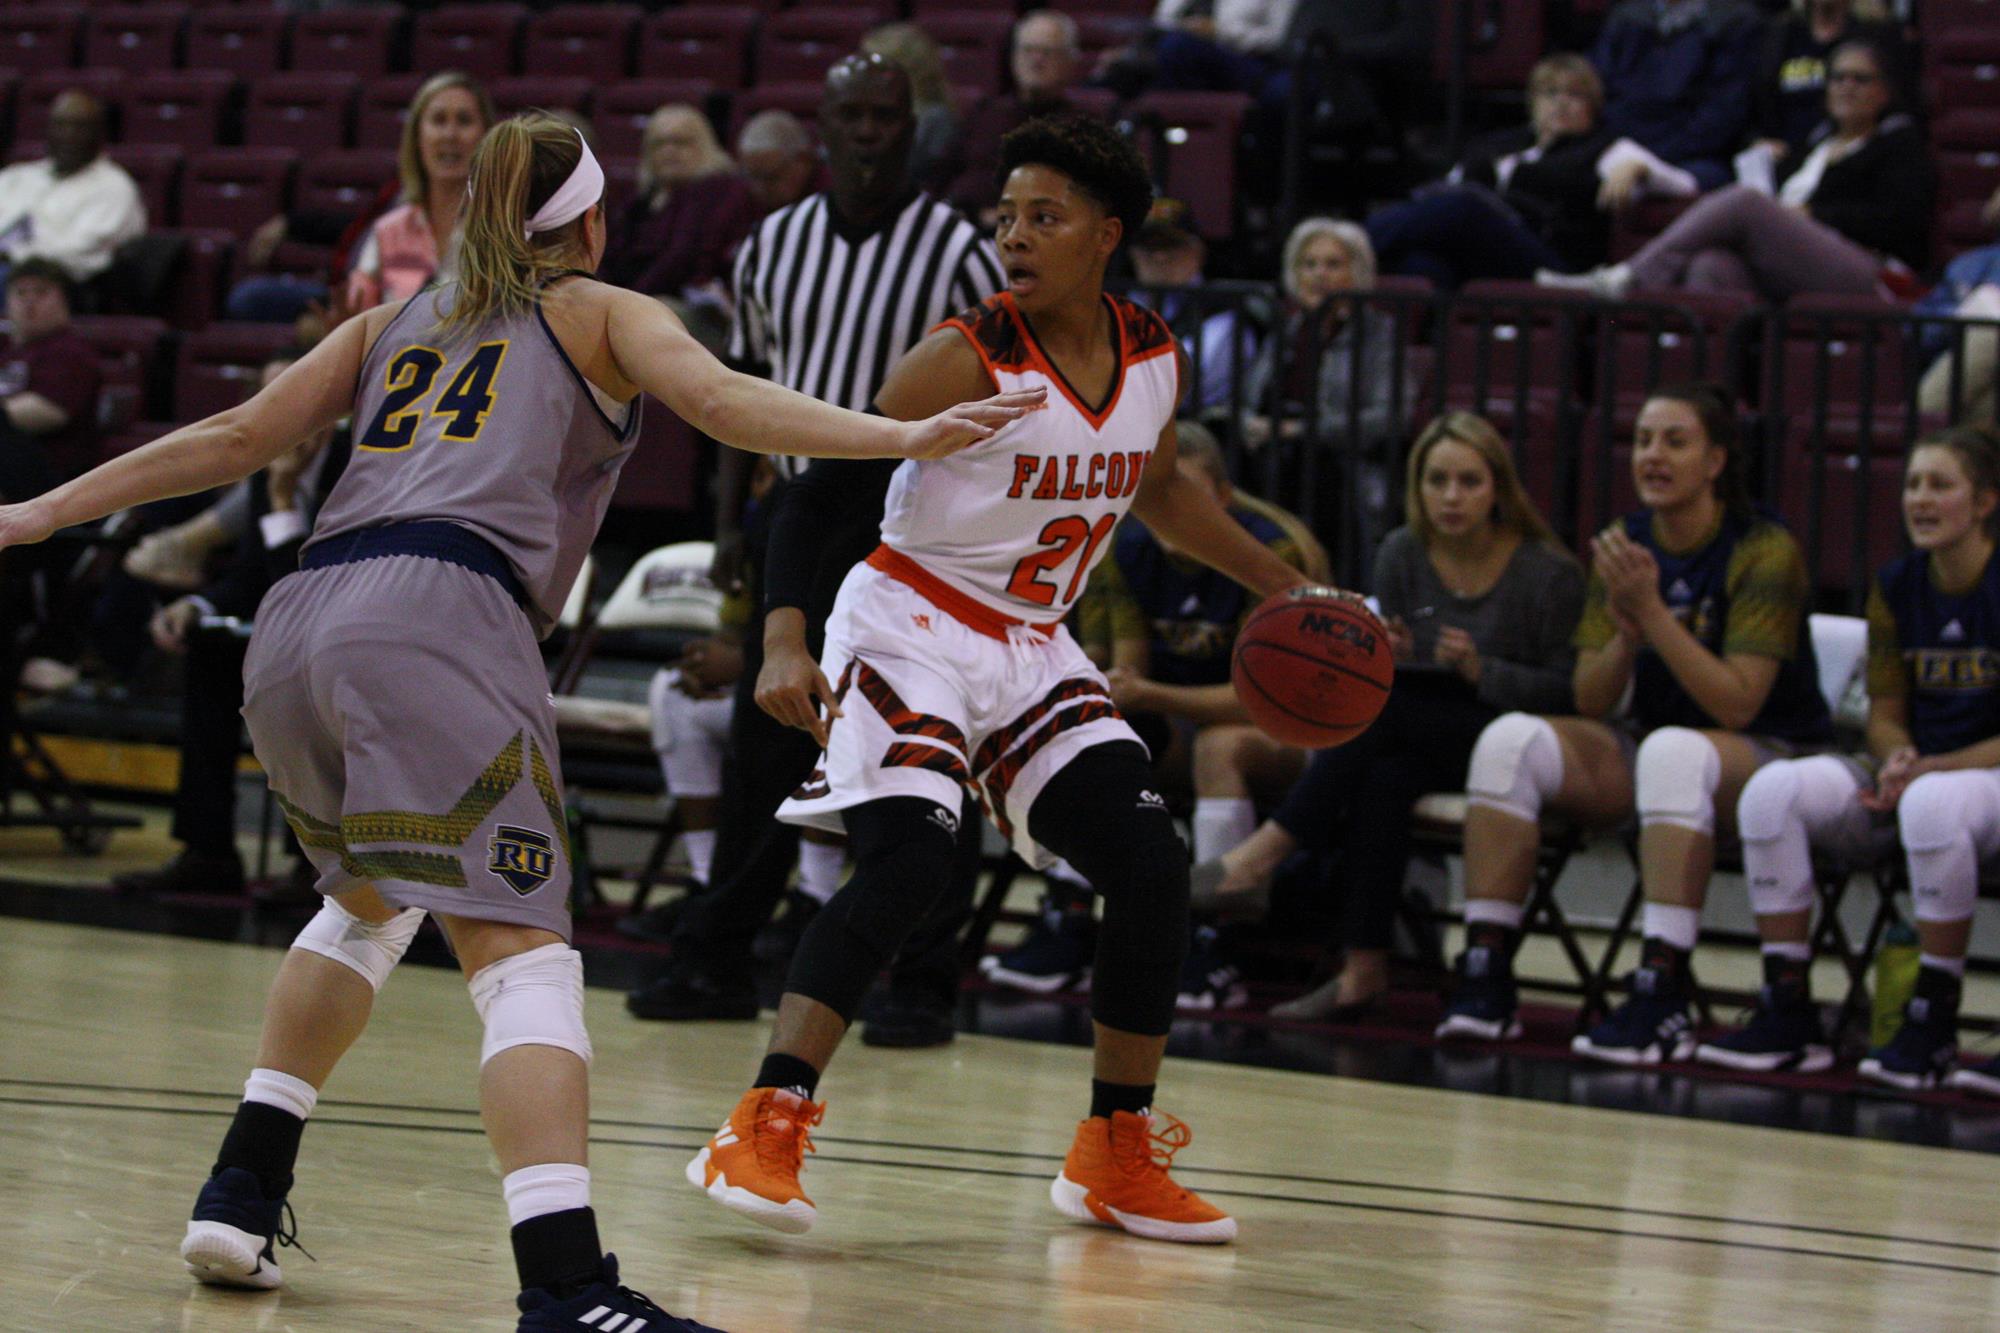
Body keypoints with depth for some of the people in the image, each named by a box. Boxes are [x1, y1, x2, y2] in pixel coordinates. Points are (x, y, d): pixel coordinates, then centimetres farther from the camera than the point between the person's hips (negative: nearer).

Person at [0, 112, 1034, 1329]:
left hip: (295, 633, 6)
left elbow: (235, 439, 26)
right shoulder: (603, 315, 19)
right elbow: (721, 400, 0)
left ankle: (242, 1193, 27)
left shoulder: (395, 322, 30)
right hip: (439, 621, -6)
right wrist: (903, 438, -9)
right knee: (523, 960, -14)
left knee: (372, 898, 32)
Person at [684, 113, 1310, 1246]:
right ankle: (762, 1132, -22)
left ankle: (1118, 1156, 11)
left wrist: (1282, 587, 22)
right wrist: (789, 650, -31)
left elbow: (1160, 489, 22)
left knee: (1153, 863, -3)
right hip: (913, 629, -6)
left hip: (1034, 647, 6)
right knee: (908, 859, -25)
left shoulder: (1154, 357, 0)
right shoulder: (969, 359, -19)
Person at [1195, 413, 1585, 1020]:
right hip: (1420, 743, 4)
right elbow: (1390, 671, 11)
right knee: (1381, 780, -32)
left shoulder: (1550, 573, -7)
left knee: (1379, 702, -30)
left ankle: (1268, 849, -27)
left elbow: (1570, 691, -5)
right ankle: (1364, 970, -33)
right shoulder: (1402, 554, 5)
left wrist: (1482, 672, -20)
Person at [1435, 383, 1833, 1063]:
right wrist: (1625, 633, -18)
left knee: (1675, 751, -39)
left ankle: (1662, 1000, -42)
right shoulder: (1624, 544, 4)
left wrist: (1652, 611, -24)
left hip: (1769, 754, -6)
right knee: (1511, 740, -19)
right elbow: (1589, 702, 2)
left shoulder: (1764, 550, -12)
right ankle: (1485, 974, -22)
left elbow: (1737, 705, -20)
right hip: (1645, 742, 6)